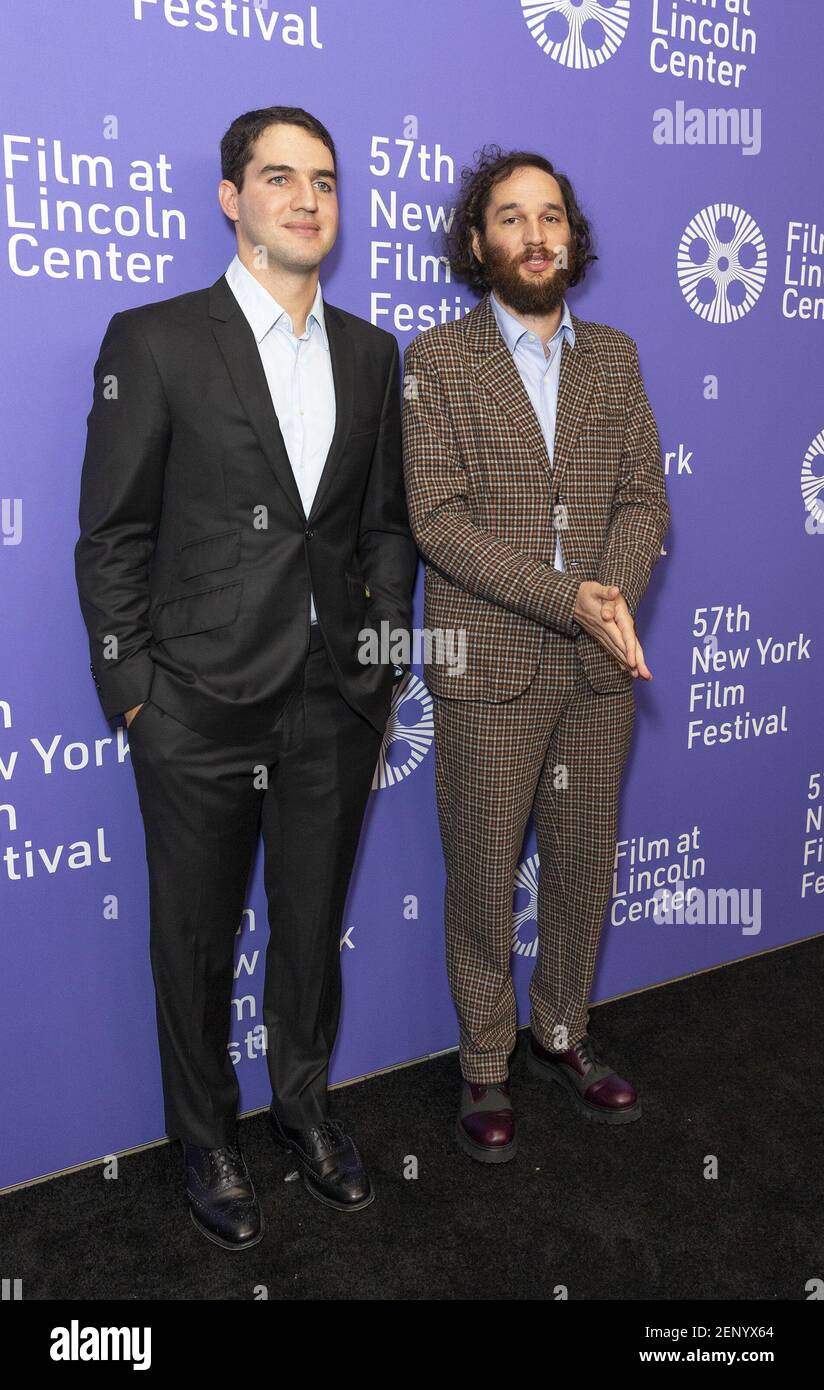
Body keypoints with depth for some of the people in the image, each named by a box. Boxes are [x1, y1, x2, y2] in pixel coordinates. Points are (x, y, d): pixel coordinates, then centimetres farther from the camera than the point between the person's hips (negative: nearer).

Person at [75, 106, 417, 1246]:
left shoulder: (371, 352, 9)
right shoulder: (154, 341, -5)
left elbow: (387, 524, 12)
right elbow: (112, 538, -5)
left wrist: (383, 663, 5)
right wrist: (131, 694, -8)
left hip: (336, 705, 4)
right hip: (202, 710, -3)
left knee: (314, 924, 18)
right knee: (197, 940, 13)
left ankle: (304, 1105, 42)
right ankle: (206, 1140, 36)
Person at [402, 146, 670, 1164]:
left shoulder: (614, 357, 11)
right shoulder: (438, 359, -2)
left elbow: (644, 496, 5)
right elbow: (439, 520, -11)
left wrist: (615, 592, -16)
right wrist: (570, 599, -19)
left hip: (602, 664, 4)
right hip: (489, 668, -3)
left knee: (584, 865, 14)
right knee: (483, 876, 7)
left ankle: (565, 1039, 35)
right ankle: (485, 1067, 26)